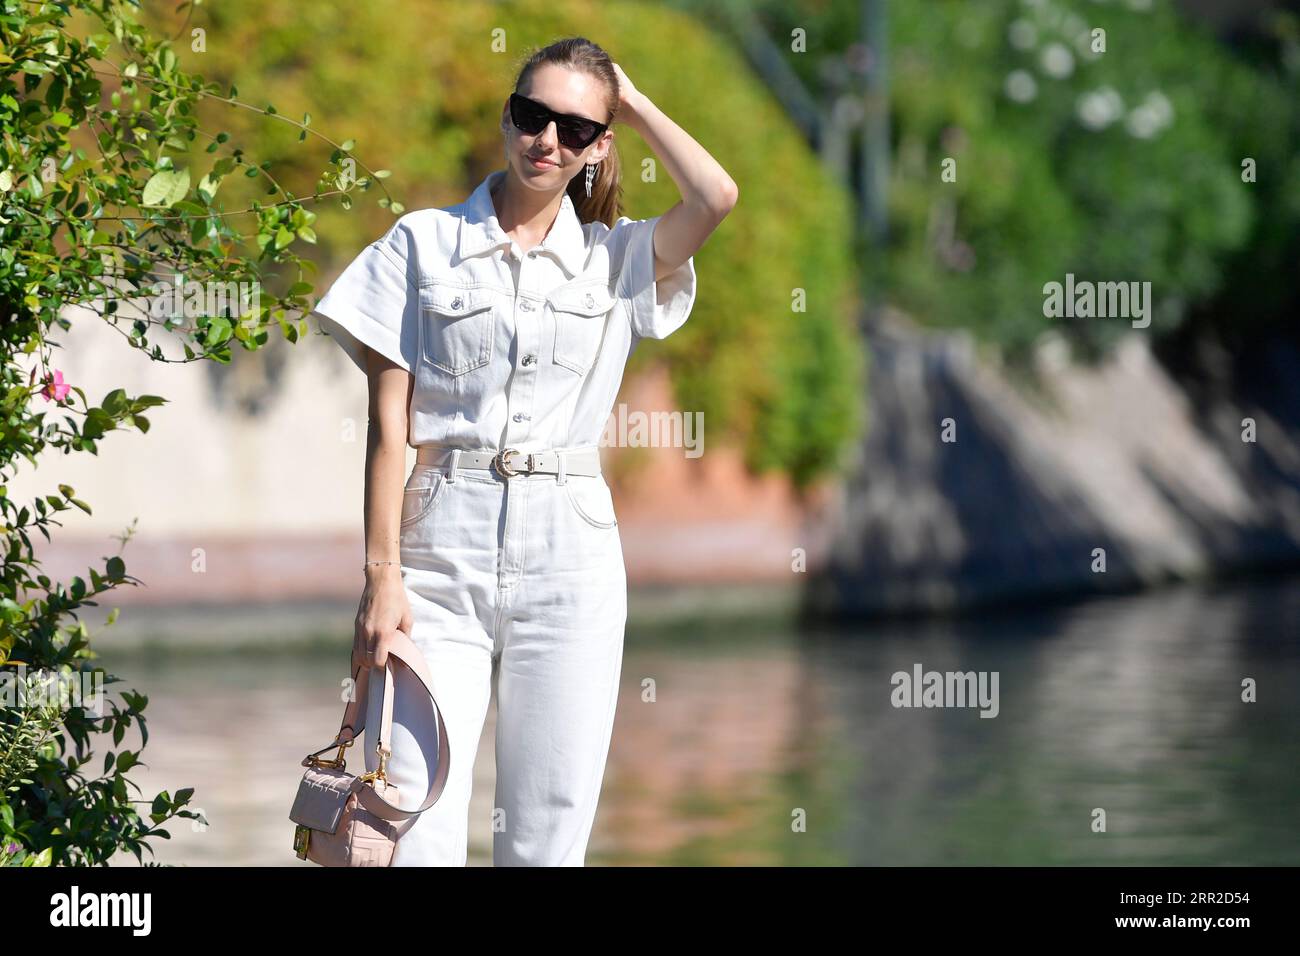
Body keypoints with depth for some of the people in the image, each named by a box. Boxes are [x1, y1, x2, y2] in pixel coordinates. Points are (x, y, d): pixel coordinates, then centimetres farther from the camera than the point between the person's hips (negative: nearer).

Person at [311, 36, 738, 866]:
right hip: (444, 544, -1)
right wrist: (383, 575, -6)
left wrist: (635, 104, 5)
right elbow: (389, 424, 2)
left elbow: (716, 197, -9)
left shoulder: (618, 259, 11)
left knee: (550, 829, 1)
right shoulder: (425, 244, 6)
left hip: (569, 549, 2)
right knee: (417, 823, -9)